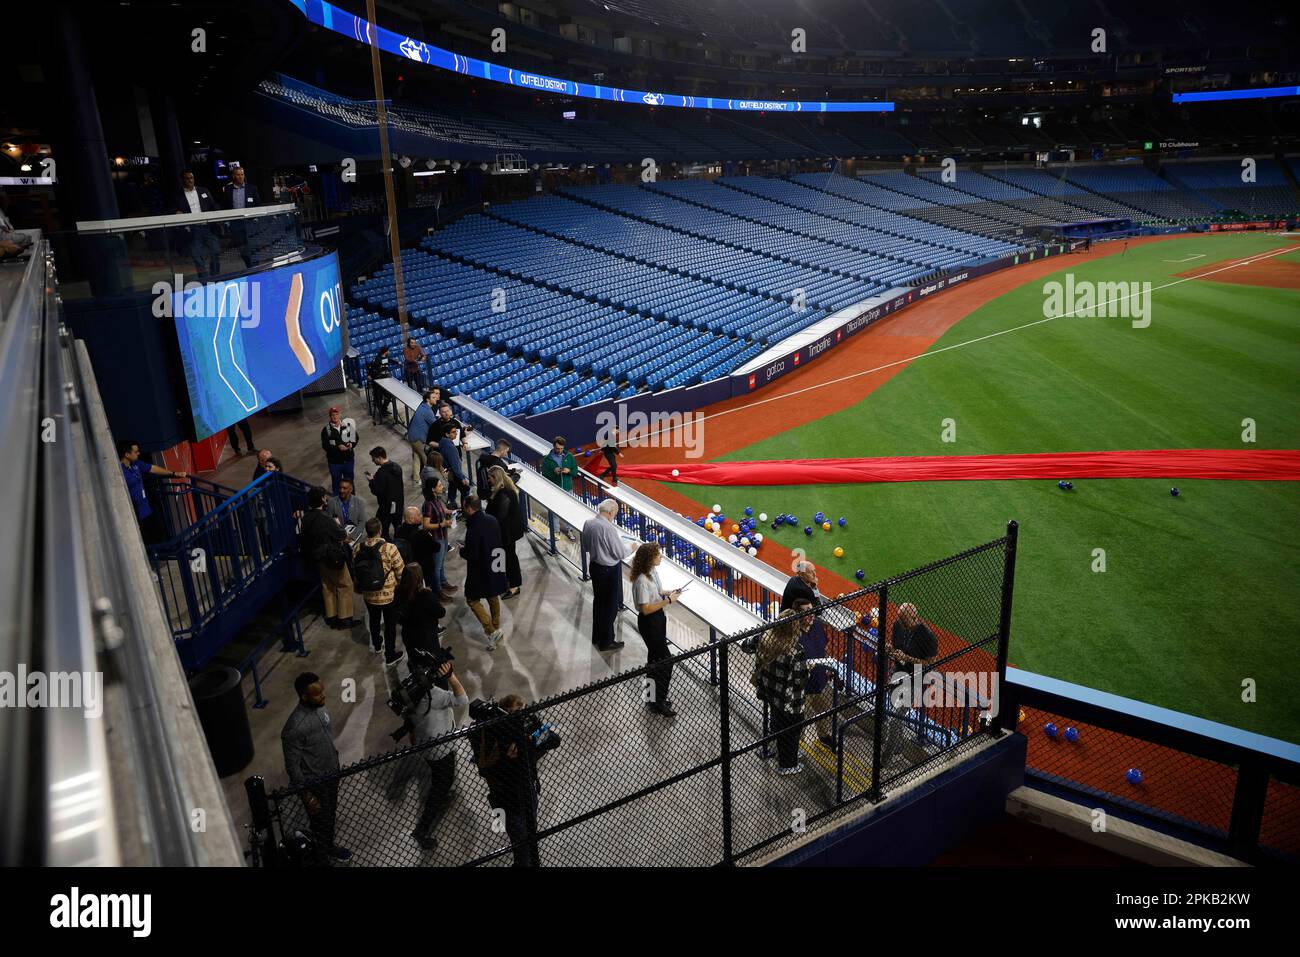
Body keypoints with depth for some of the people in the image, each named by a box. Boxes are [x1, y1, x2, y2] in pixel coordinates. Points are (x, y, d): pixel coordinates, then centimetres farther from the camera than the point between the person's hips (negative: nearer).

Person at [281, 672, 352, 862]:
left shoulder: (318, 707, -10)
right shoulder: (294, 728, -35)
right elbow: (292, 766, -24)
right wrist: (306, 795, -18)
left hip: (331, 772, 7)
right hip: (315, 783, -7)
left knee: (331, 813, 28)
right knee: (321, 820, 17)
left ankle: (328, 846, 52)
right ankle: (325, 853, 43)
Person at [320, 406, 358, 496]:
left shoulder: (348, 425, -7)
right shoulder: (326, 429, -13)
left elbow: (355, 438, 3)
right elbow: (325, 446, -14)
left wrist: (352, 444, -19)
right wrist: (337, 447, -29)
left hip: (348, 459, 2)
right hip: (334, 461, -2)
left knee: (349, 481, 20)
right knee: (336, 482, 13)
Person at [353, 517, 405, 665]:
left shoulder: (357, 548, -11)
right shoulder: (389, 548, -24)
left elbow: (355, 569, 4)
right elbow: (401, 572, -17)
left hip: (368, 594, 4)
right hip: (389, 594, -4)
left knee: (374, 619, 27)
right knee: (390, 623, 13)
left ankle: (376, 645, 50)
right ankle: (390, 655, 23)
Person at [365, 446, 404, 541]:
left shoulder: (381, 473, -24)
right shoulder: (397, 467, 2)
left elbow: (377, 492, -21)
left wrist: (371, 480, -7)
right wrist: (375, 476, 12)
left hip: (386, 507, -8)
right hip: (398, 505, 8)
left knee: (382, 532, 2)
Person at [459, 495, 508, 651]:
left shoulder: (473, 529, -27)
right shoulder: (492, 520, -3)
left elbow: (471, 555, -25)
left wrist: (462, 550, -4)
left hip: (480, 571, -7)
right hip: (495, 567, 8)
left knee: (472, 600, 7)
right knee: (493, 597, 23)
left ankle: (491, 631, -2)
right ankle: (496, 628, 36)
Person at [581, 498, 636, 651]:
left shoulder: (588, 523, -3)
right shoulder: (608, 528, -27)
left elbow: (585, 547, 10)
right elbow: (621, 553, -20)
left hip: (594, 566, 8)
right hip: (610, 570, -8)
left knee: (598, 600, 23)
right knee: (610, 605, 7)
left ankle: (597, 636, 37)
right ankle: (606, 642, 19)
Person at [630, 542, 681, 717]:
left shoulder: (653, 572, 0)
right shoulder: (642, 580, -28)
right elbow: (645, 609, -26)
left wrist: (670, 593, -1)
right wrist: (668, 600, -24)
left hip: (658, 618, 9)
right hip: (648, 623, -9)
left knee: (655, 656, 20)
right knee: (666, 660, -5)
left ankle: (652, 695, 35)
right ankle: (658, 702, 6)